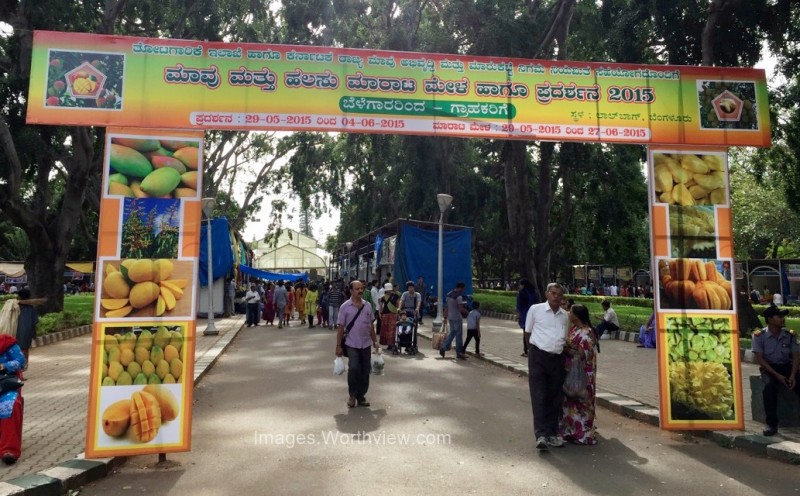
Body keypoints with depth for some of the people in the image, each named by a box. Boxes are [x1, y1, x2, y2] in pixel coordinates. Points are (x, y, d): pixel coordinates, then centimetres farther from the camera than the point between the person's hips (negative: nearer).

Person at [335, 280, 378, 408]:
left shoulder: (367, 306, 5)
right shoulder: (345, 307, -6)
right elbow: (340, 327, -5)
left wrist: (375, 341, 12)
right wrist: (338, 346, -7)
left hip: (366, 344, 4)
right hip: (352, 344, -4)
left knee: (365, 370, 6)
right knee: (354, 368, -15)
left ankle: (361, 395, 21)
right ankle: (352, 395, 6)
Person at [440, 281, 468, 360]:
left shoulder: (448, 294, 8)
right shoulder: (459, 296, -17)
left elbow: (446, 307, 11)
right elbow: (461, 309, -21)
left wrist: (445, 317, 16)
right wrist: (466, 312, -2)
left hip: (450, 317, 8)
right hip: (457, 318, -8)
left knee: (452, 332, 19)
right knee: (459, 334, 2)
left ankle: (443, 348, 11)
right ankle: (459, 353, 8)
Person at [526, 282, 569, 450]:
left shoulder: (564, 315, 11)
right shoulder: (535, 309, -1)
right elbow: (528, 332, 8)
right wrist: (541, 344, 6)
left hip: (557, 358, 4)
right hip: (538, 356, -4)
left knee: (555, 398, 9)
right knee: (539, 396, -8)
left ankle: (552, 433, 19)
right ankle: (541, 434, -10)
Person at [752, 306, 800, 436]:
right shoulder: (759, 336, -9)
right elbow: (759, 359, -11)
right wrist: (777, 375, -19)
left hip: (787, 367, 3)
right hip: (768, 368, -3)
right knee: (770, 386, -34)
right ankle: (772, 424, -29)